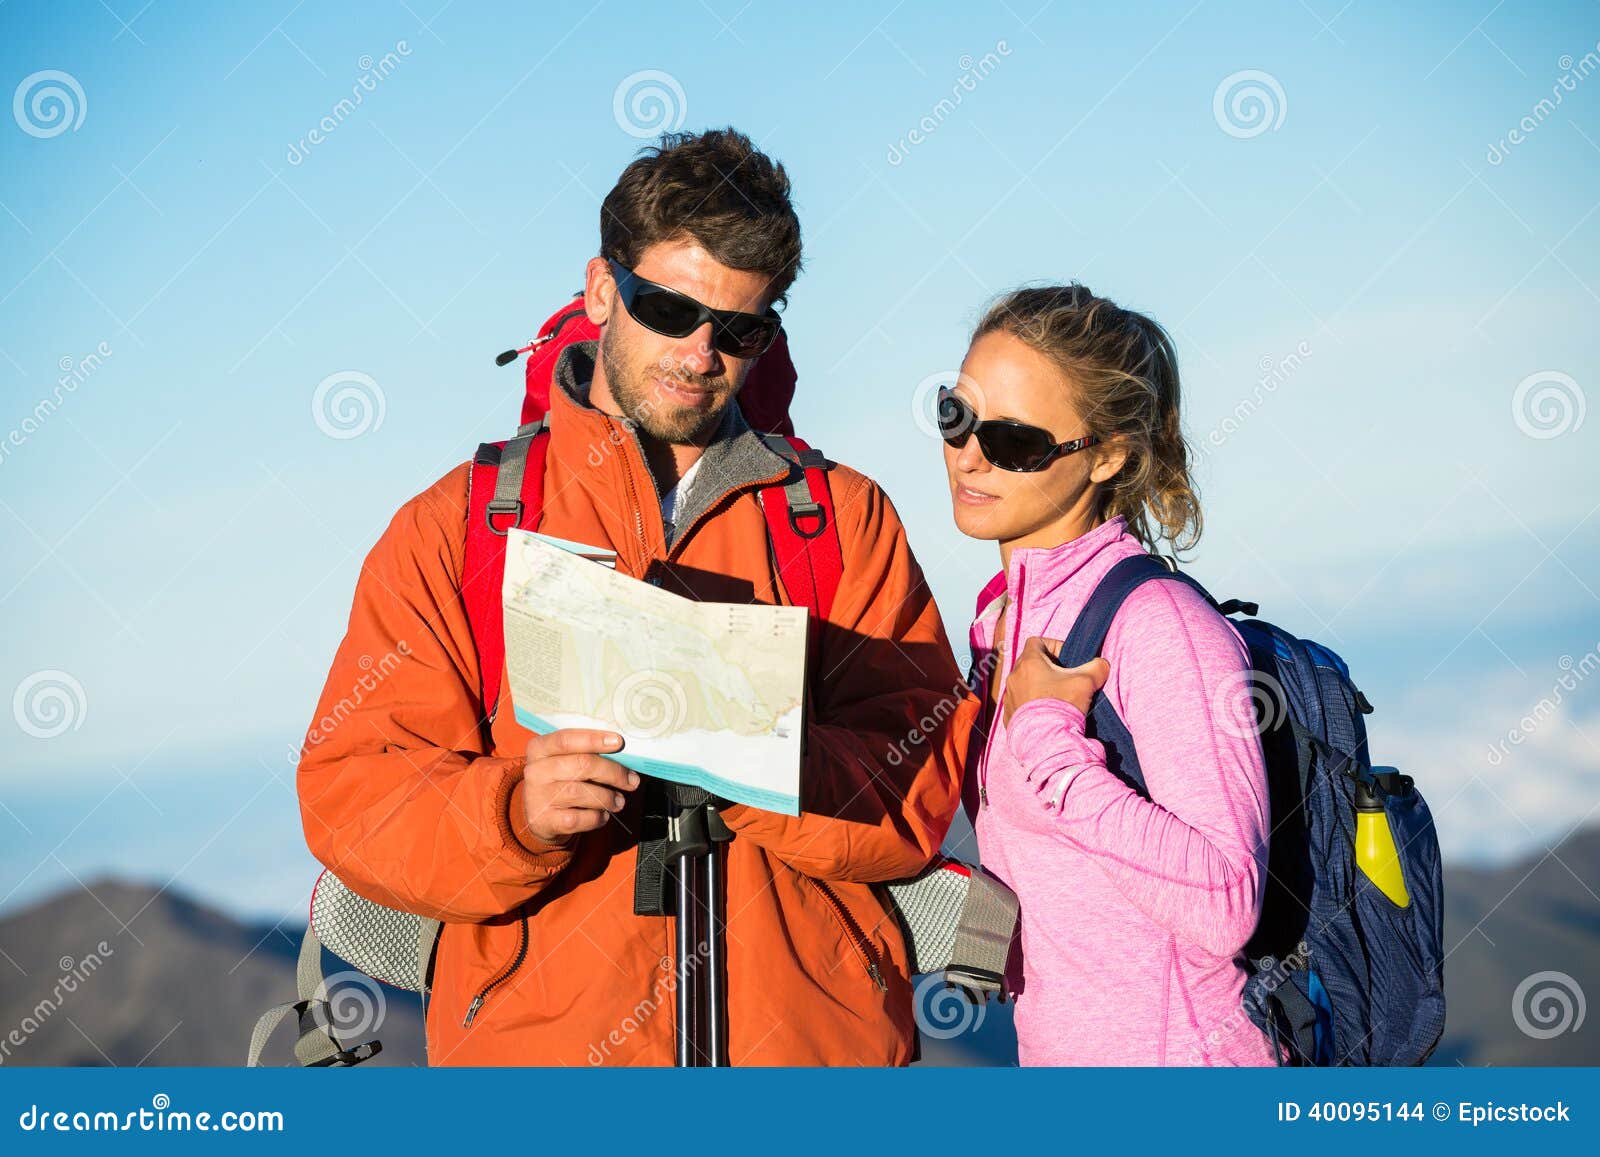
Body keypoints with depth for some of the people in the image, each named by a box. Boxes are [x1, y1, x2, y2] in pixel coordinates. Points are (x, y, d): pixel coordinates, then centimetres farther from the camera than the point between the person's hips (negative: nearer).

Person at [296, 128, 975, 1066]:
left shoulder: (846, 520, 11)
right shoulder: (454, 529, 7)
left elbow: (926, 791, 1)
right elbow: (351, 795, -1)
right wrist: (515, 811, -21)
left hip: (815, 1038, 0)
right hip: (542, 1042, 0)